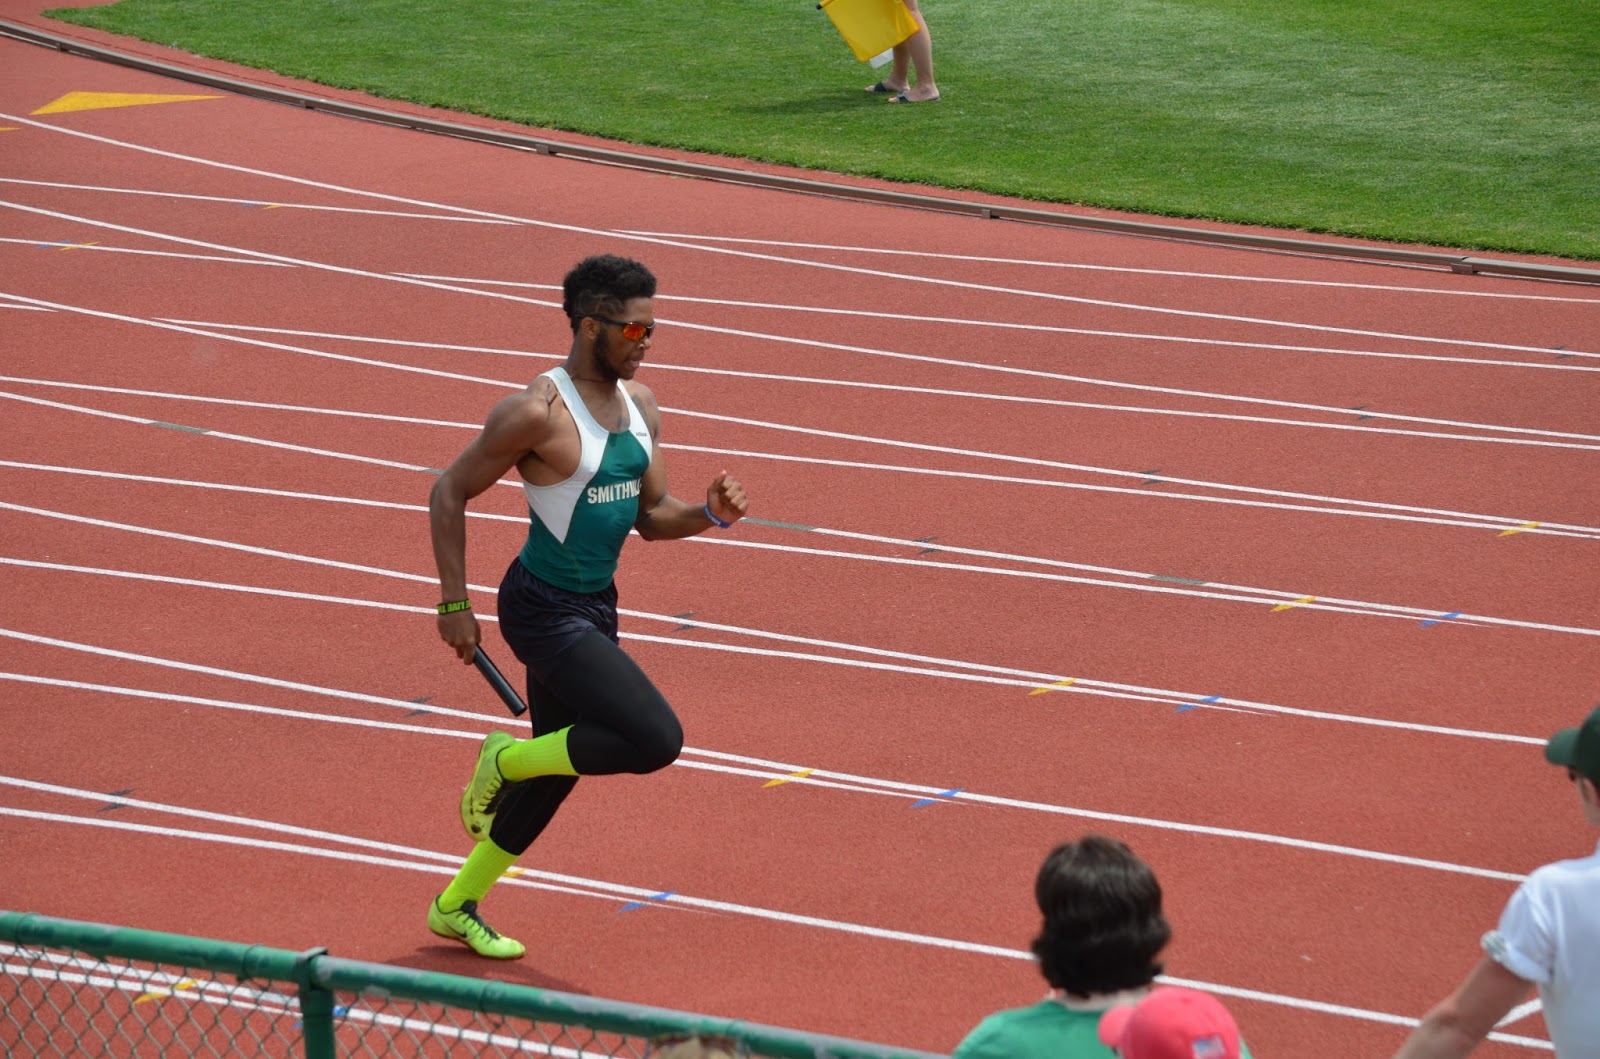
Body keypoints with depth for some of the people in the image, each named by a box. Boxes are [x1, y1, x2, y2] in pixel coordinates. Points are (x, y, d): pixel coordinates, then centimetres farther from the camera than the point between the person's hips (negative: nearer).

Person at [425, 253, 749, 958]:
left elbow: (650, 516, 14)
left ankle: (456, 907, 34)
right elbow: (449, 493, -11)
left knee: (555, 772, 16)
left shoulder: (640, 405, 6)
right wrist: (454, 604, -11)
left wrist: (710, 515, -7)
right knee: (657, 740, -19)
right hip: (545, 609, -9)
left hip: (596, 607, 9)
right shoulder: (538, 412, -18)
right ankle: (506, 759, 3)